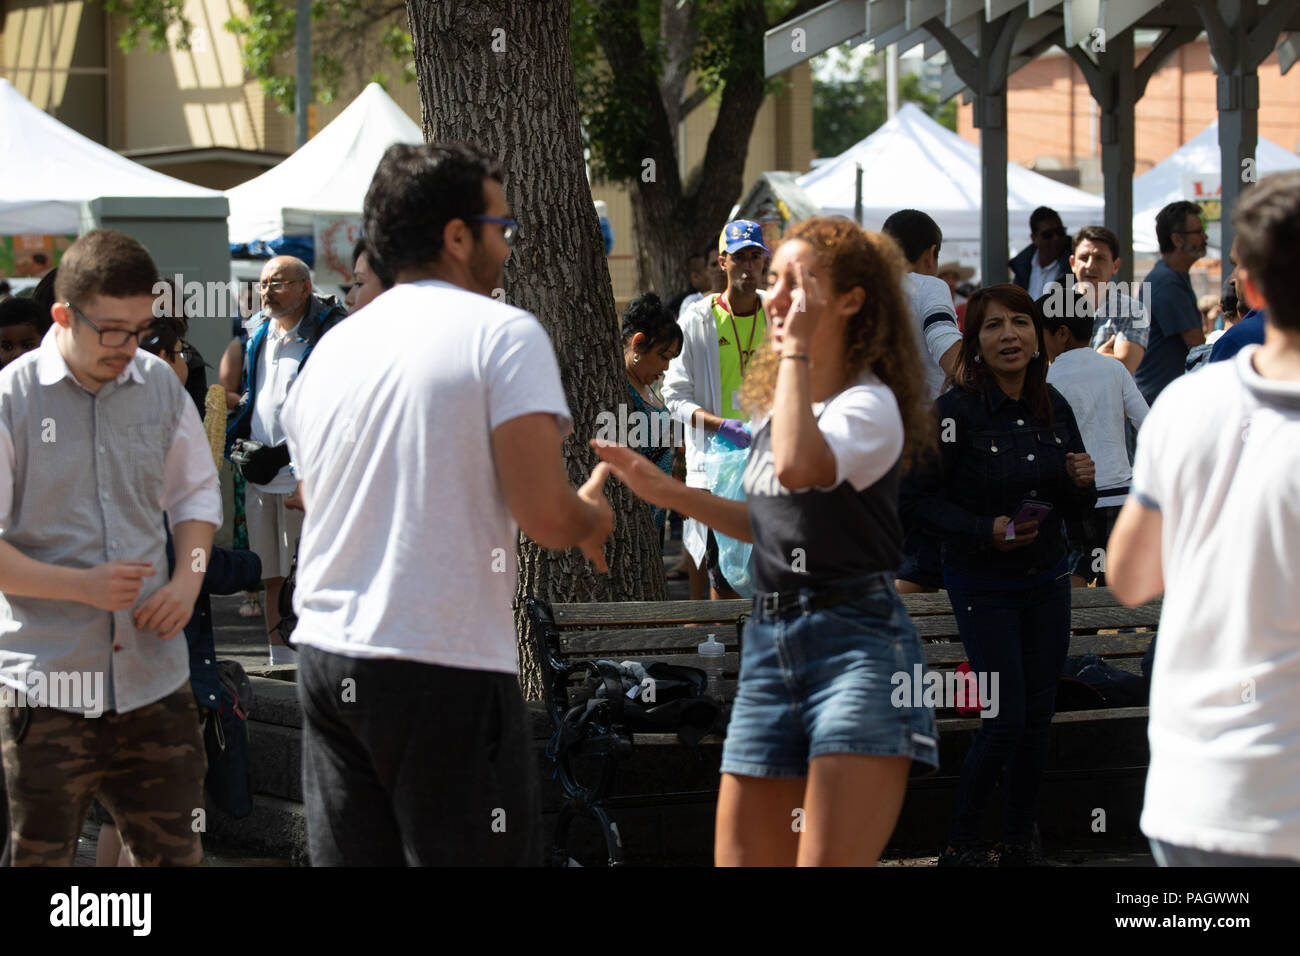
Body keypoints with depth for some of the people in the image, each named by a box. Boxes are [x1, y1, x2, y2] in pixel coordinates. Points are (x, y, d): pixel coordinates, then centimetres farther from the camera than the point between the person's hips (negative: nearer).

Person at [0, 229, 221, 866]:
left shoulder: (159, 386, 6)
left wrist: (189, 581, 1)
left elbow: (196, 490, 19)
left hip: (154, 675, 4)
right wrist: (84, 586, -18)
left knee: (175, 850, 7)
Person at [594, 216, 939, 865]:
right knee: (740, 859, 4)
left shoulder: (869, 405, -9)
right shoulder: (772, 407, 16)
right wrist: (668, 492, 19)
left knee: (828, 861, -16)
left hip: (856, 644, -8)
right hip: (770, 644, 8)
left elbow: (799, 468, -30)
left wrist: (796, 351, -19)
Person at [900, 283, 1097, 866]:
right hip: (984, 586, -5)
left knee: (1040, 713, 8)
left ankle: (1021, 840, 22)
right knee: (1006, 718, -8)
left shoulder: (1053, 408, 2)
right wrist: (983, 530, -24)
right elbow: (914, 498, -14)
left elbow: (1074, 512, 10)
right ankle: (962, 845, 8)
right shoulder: (955, 412, -15)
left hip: (1047, 580, 5)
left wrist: (1083, 484, -12)